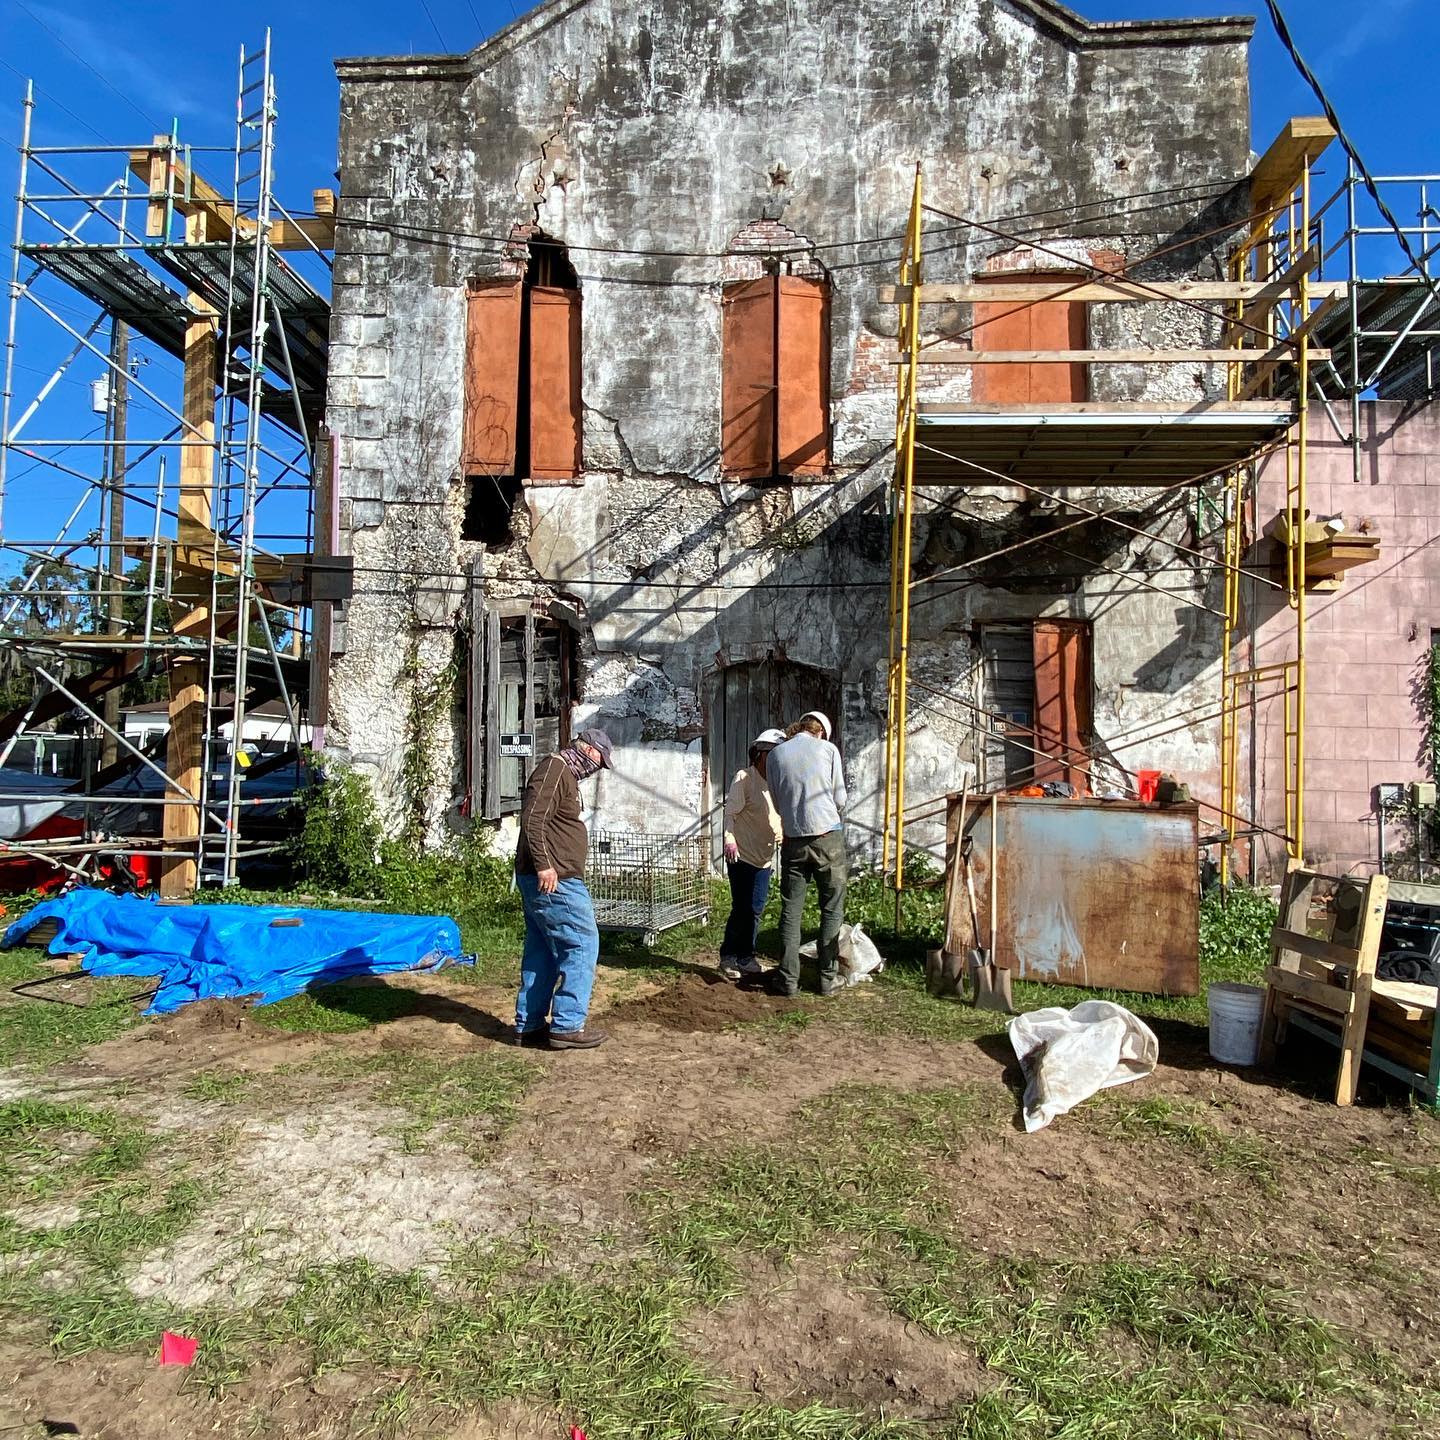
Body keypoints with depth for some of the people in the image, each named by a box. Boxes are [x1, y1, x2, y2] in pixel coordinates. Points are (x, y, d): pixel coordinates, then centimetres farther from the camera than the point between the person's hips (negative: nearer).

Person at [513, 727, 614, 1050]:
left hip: (546, 879, 11)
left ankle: (529, 1025, 19)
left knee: (542, 950, 13)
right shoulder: (555, 769, -12)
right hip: (553, 880, -11)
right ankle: (567, 1026, -1)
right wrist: (544, 865, -25)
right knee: (583, 945, -5)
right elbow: (532, 819, -22)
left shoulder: (564, 774, 19)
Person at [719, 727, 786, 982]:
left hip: (765, 857, 6)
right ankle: (728, 958, 9)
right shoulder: (744, 778, -9)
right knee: (742, 909, -4)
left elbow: (781, 816, 15)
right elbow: (731, 812, -11)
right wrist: (730, 839, -21)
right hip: (742, 855, -6)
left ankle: (746, 958, 20)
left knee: (756, 911, 9)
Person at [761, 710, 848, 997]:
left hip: (794, 841, 2)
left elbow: (778, 803, 12)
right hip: (828, 837, -2)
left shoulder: (775, 754, 7)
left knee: (790, 911, 8)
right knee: (832, 909, 7)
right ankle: (829, 979, 8)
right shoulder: (828, 749, 0)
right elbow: (840, 799, 1)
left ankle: (788, 978, 9)